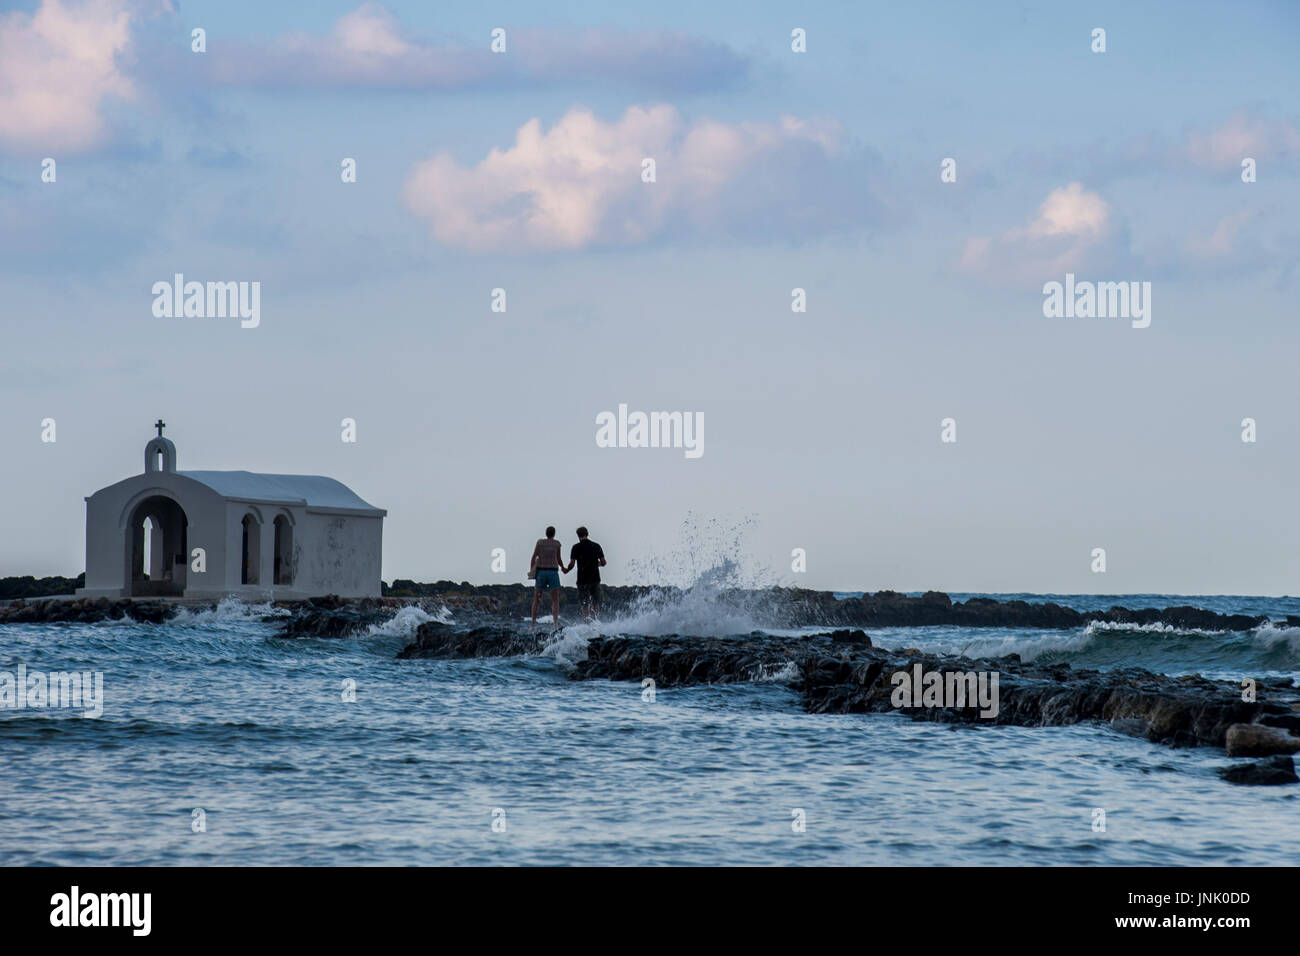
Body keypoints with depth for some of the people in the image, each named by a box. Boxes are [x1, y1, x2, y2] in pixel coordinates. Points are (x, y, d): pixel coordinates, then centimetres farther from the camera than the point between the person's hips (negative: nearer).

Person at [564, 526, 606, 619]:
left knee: (585, 604, 0)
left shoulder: (576, 547, -5)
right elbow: (603, 562, 6)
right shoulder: (596, 546, 5)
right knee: (596, 603, 13)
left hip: (583, 579, -3)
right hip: (595, 578, 3)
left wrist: (566, 570, 12)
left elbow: (572, 564, -8)